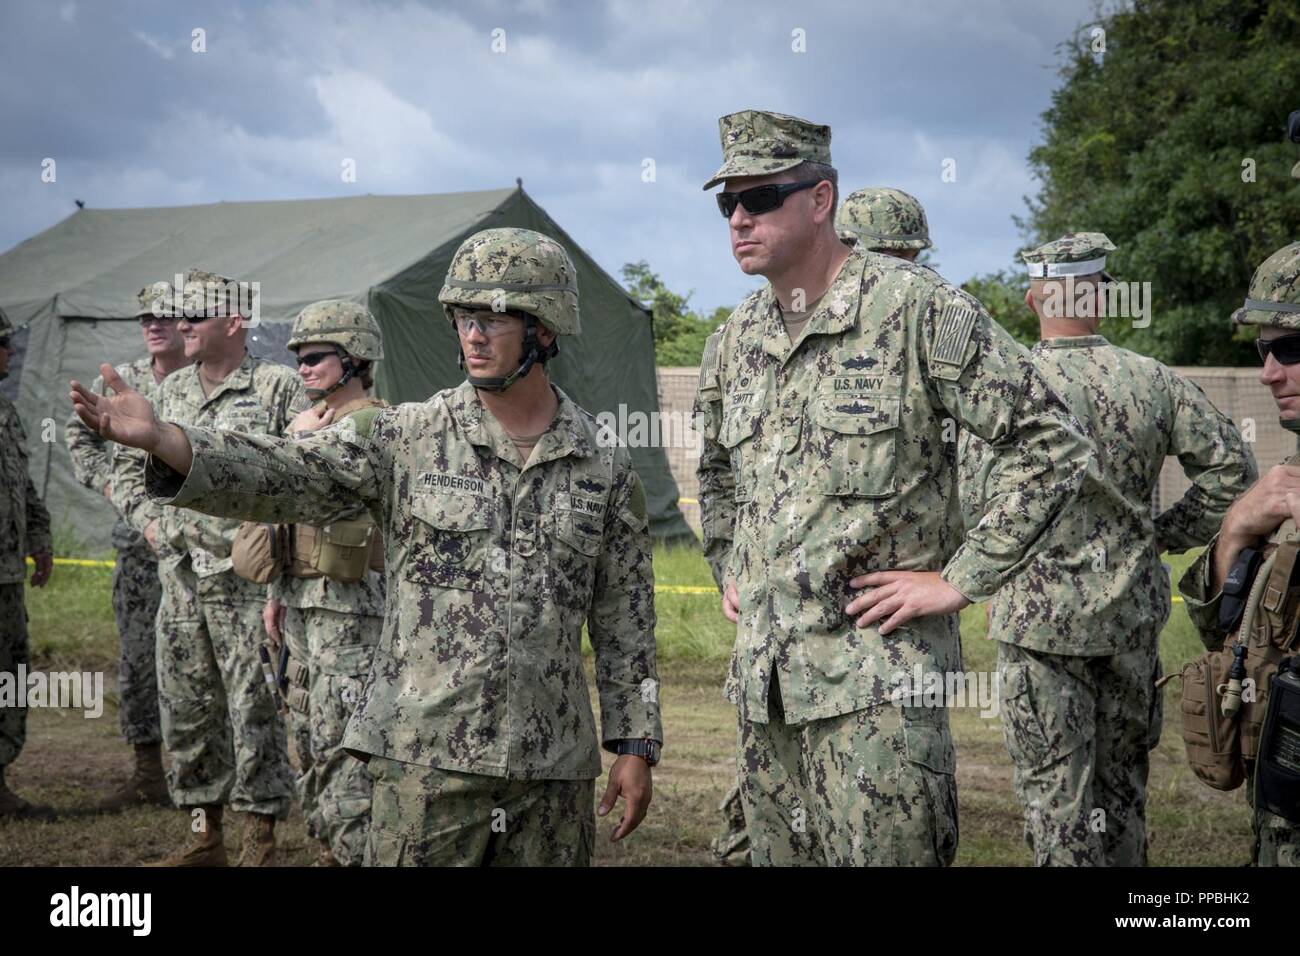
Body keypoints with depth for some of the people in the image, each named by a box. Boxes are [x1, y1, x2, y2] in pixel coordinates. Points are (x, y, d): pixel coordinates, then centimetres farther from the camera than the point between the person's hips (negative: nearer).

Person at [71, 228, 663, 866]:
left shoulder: (605, 467, 4)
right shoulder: (407, 439, 0)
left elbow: (626, 621, 8)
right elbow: (281, 477, -11)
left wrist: (636, 745, 4)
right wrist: (158, 439, -26)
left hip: (554, 770, 2)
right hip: (425, 759, -2)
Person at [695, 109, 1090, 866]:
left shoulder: (917, 309, -9)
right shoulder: (734, 341, 12)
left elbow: (1051, 444, -11)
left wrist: (961, 581, -11)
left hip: (878, 673, -7)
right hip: (762, 672, 7)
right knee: (777, 853, 13)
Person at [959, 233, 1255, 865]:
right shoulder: (1152, 382, -2)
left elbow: (974, 506, -15)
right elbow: (1232, 468, 0)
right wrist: (1165, 535, 9)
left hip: (1039, 616, -3)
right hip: (1133, 611, 4)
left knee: (1055, 787, 3)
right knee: (1122, 776, 19)